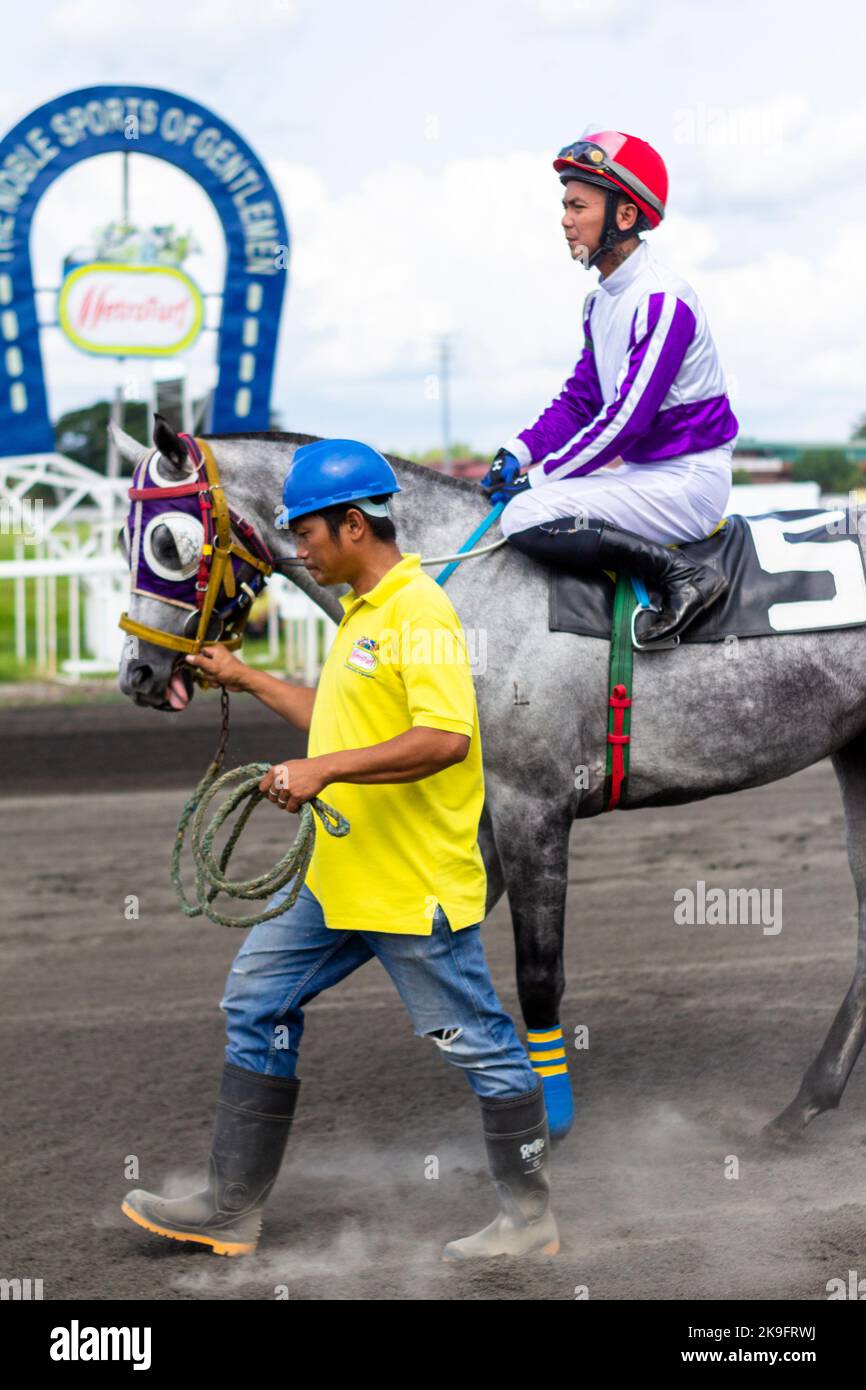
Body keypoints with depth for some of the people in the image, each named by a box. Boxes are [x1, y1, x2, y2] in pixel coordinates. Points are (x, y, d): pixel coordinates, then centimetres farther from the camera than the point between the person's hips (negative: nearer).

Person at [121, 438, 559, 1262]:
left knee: (478, 1045, 1)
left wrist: (324, 770, -29)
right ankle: (231, 1211, 18)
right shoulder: (363, 610, 14)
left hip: (415, 886, -11)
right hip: (339, 880, 11)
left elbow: (445, 738, -28)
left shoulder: (419, 613, -17)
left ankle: (530, 1218, 15)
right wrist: (245, 680, 26)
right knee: (257, 1004, 12)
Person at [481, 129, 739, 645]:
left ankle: (686, 576, -19)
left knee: (527, 516, -22)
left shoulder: (661, 299, -19)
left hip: (689, 480, -10)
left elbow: (627, 418, -23)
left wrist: (540, 477, -18)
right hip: (643, 471, 10)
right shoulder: (603, 301, 12)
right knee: (515, 498, 15)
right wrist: (520, 452, -1)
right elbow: (580, 399, 16)